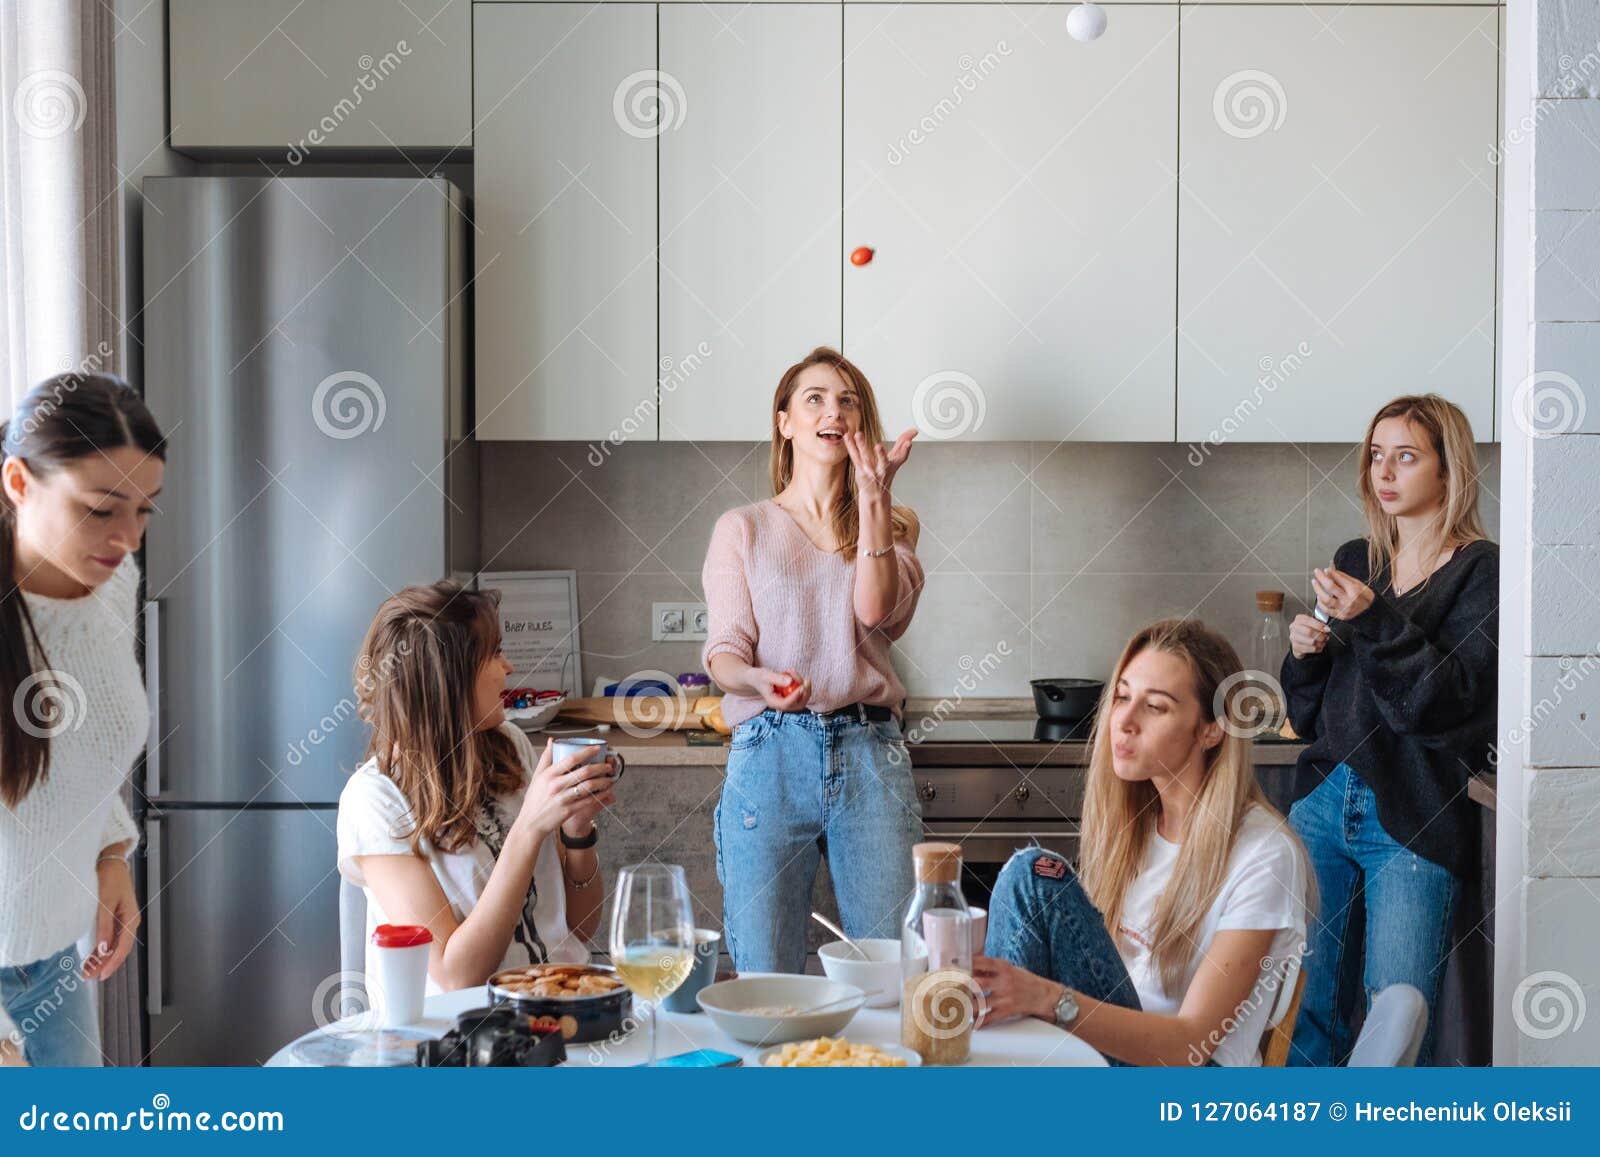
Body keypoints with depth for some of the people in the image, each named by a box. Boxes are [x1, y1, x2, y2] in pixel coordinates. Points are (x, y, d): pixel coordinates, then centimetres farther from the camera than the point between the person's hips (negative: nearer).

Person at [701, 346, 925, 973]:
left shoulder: (893, 524, 14)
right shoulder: (742, 529, 11)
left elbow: (877, 613, -5)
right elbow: (723, 651, 2)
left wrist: (874, 497, -5)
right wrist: (760, 679, -21)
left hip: (870, 752, 1)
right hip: (770, 751, -1)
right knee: (764, 977, -1)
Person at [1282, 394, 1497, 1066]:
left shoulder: (1481, 572, -3)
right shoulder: (1355, 561, 14)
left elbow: (1448, 701, -14)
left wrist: (1374, 622, -22)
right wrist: (1304, 653, -1)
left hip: (1417, 821, -5)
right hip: (1330, 802, 5)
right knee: (1302, 1006, 1)